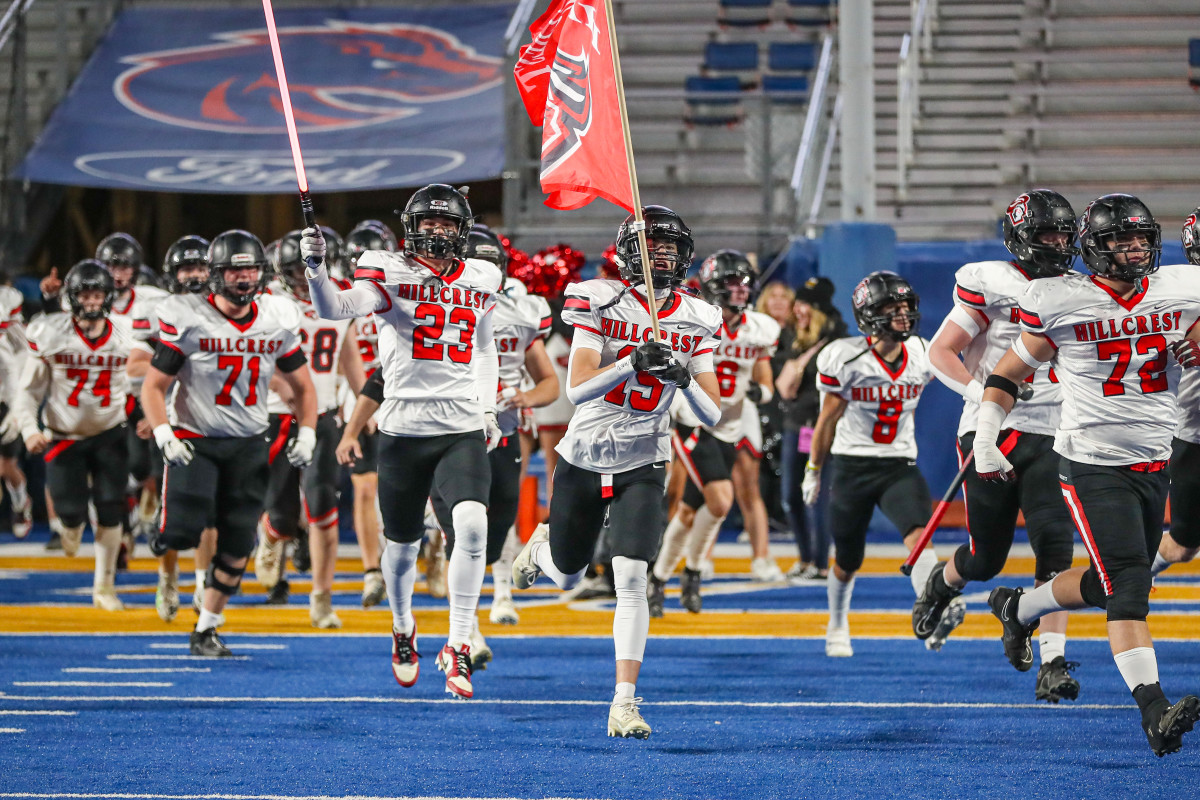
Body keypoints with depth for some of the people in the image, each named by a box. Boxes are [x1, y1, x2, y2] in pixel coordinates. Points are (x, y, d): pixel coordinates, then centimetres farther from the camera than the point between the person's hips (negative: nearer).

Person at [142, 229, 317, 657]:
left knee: (237, 546, 1)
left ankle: (206, 629, 19)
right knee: (183, 533, -18)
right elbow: (153, 385, -8)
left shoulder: (277, 321, 0)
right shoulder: (187, 318, -12)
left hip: (248, 444, 4)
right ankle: (163, 527, 20)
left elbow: (302, 385, 13)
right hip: (194, 440, -3)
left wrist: (307, 433, -1)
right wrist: (163, 434, -23)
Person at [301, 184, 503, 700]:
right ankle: (403, 627, 41)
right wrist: (315, 265, -39)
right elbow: (333, 310, -22)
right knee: (403, 542, 10)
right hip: (404, 429, -2)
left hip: (464, 430, 2)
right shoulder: (390, 276, -5)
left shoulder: (481, 282, 8)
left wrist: (489, 411, 18)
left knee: (472, 524, -22)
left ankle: (458, 647, -15)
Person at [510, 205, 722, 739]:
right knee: (566, 578, 16)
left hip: (640, 468, 0)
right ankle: (543, 544, 54)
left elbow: (712, 415, -4)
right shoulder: (600, 303, -12)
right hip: (583, 460, 0)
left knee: (630, 580, -15)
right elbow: (577, 389, -22)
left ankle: (624, 704, -14)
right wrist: (635, 362, -36)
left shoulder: (695, 323, -3)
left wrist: (684, 380, -24)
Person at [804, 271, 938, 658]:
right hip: (852, 466, -2)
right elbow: (828, 419, -1)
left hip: (899, 466, 2)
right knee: (847, 563, 12)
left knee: (919, 537, -25)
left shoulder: (922, 357, -4)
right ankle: (837, 626, 40)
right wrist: (813, 470, 7)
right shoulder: (847, 359, -13)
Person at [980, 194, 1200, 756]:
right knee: (1128, 586, -16)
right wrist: (984, 441, -4)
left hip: (1153, 464, 6)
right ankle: (1154, 713, -22)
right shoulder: (1062, 303, -7)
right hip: (1092, 466, -6)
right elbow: (1008, 373, 3)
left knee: (1112, 583, 15)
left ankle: (1019, 607, 41)